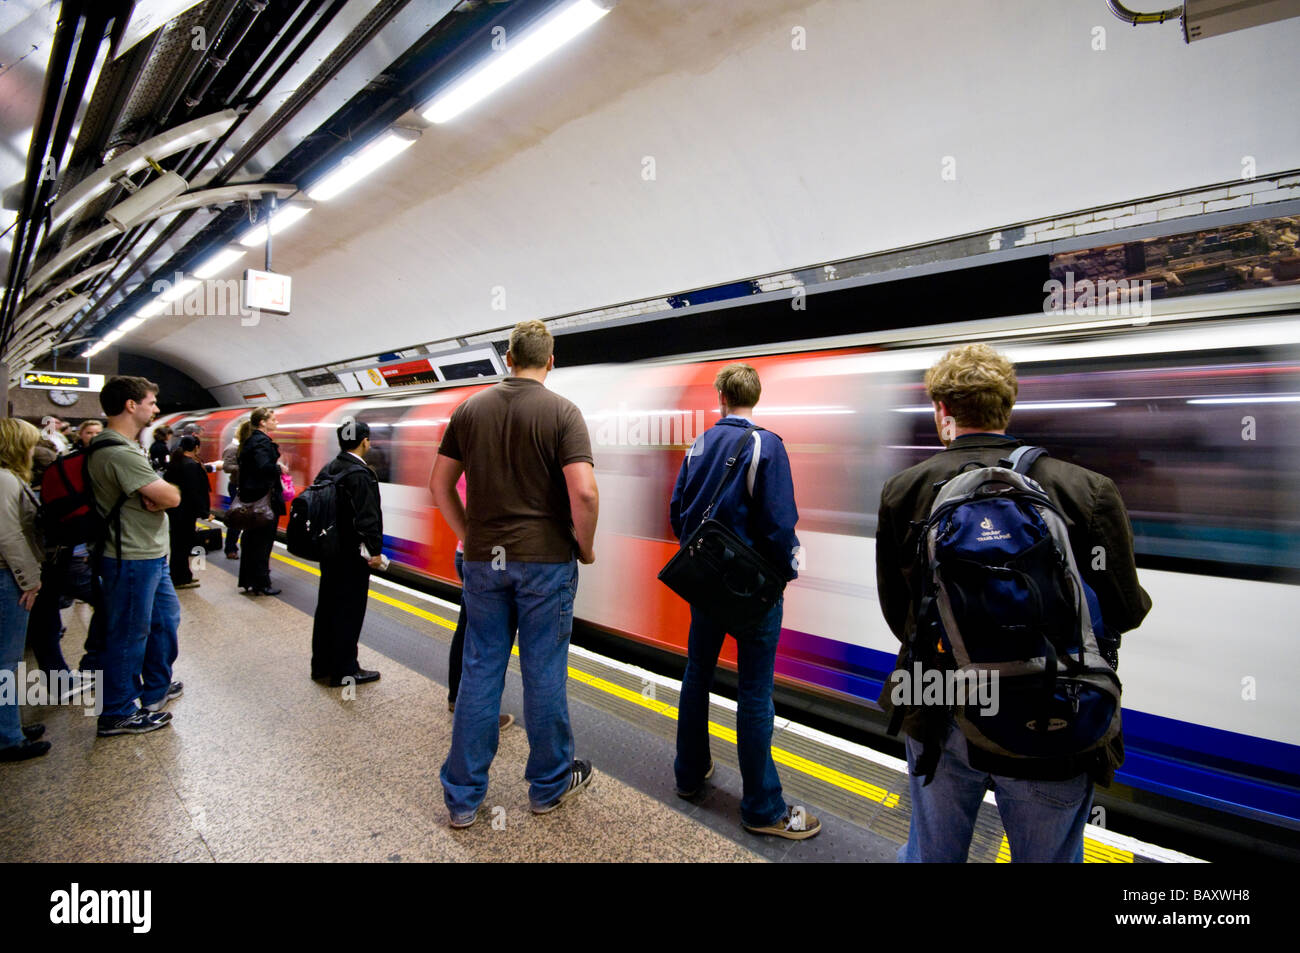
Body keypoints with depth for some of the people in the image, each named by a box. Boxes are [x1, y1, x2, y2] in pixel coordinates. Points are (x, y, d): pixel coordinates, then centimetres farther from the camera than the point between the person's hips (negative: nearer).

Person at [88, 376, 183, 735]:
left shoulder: (125, 447, 12)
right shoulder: (119, 453, -23)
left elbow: (162, 495, 10)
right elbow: (171, 496, -24)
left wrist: (156, 495, -10)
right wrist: (162, 493, -5)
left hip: (151, 556, 10)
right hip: (132, 560, -10)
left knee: (165, 619, 22)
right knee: (128, 634, 3)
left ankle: (157, 687, 39)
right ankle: (119, 714, 19)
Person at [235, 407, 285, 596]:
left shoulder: (250, 440, 13)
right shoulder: (262, 441, -16)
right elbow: (265, 467, -31)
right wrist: (280, 468, -14)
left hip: (250, 498, 10)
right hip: (265, 499, -10)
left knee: (252, 541, 17)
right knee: (263, 542, -1)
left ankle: (247, 580, 27)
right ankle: (261, 585, 6)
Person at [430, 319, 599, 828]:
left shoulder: (470, 408, 5)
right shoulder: (561, 412, -8)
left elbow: (440, 482, 8)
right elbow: (583, 490, -19)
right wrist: (586, 545, -4)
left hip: (483, 558, 4)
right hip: (545, 558, -3)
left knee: (480, 670, 12)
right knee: (544, 672, 8)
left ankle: (462, 794, 22)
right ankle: (550, 783, 26)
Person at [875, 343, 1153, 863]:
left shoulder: (902, 490, -10)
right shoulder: (1088, 490, -14)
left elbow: (896, 611, -4)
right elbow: (1122, 612, -7)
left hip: (938, 719, 1)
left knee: (930, 853, 23)